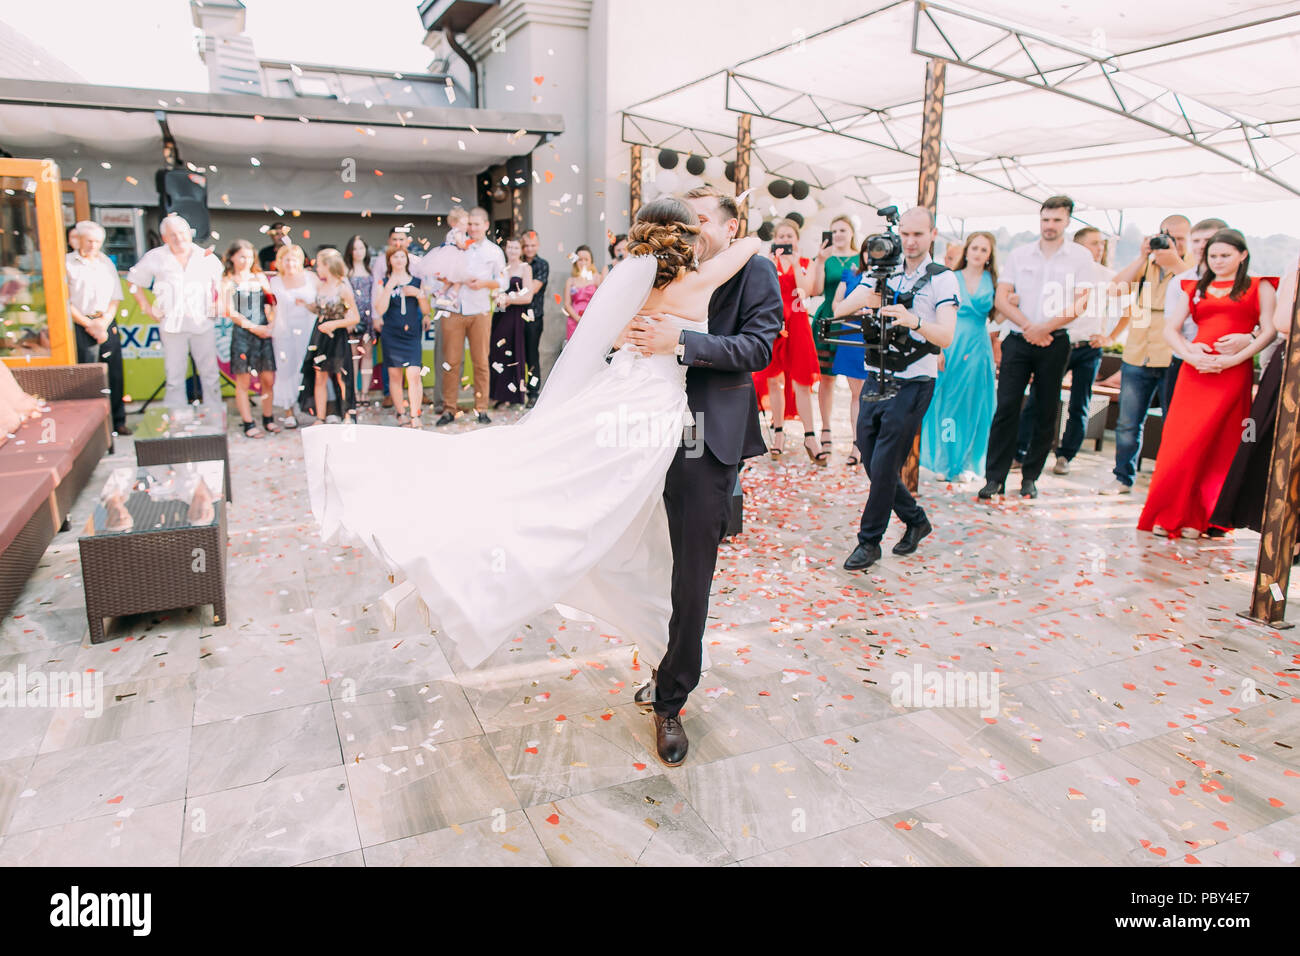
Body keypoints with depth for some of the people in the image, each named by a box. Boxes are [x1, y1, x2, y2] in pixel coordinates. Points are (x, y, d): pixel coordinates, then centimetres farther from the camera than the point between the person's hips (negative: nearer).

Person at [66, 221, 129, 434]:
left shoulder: (106, 262, 15)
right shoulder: (68, 263, 1)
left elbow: (116, 297, 10)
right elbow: (65, 301, -4)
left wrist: (103, 322, -3)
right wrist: (89, 324, -9)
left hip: (108, 324, 4)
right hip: (81, 327, -4)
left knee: (114, 373, 4)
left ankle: (117, 421, 13)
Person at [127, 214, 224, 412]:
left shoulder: (207, 257, 4)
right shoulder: (154, 258, 5)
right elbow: (134, 282, 15)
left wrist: (218, 305, 4)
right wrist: (146, 307, 6)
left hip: (203, 323, 0)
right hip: (172, 324, 0)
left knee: (210, 373, 2)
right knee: (174, 376, 5)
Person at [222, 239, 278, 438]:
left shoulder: (260, 277, 13)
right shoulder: (228, 281, 3)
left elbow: (271, 303, 10)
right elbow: (230, 312, -3)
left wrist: (271, 324, -6)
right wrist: (253, 327, -9)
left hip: (264, 333, 3)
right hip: (241, 334, -3)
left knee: (268, 378, 3)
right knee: (243, 381, -1)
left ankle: (268, 419, 16)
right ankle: (248, 423, 6)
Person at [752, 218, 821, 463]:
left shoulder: (806, 264, 9)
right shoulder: (767, 262, 9)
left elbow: (805, 289, -10)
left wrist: (794, 261, -9)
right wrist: (772, 261, -12)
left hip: (797, 324, 0)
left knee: (801, 381, -5)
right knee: (774, 380, 4)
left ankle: (810, 438, -5)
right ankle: (778, 432, 15)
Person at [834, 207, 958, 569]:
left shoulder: (942, 278, -4)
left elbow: (946, 336, -18)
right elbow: (839, 309, -6)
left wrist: (914, 320, -38)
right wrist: (865, 300, -27)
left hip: (913, 384, -5)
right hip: (875, 379, 5)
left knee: (884, 466, -6)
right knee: (871, 461, 10)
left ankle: (869, 542, 9)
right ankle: (915, 519, 32)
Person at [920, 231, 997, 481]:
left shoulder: (992, 282, 8)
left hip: (978, 348, 1)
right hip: (950, 346, -1)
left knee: (973, 405, 3)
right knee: (946, 402, 1)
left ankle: (965, 463, 13)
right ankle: (943, 462, 12)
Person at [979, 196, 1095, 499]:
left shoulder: (1080, 256, 3)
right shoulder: (1019, 254, 8)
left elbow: (1079, 304, -4)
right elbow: (1001, 298, 2)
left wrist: (1046, 327, -15)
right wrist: (1029, 327, -10)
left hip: (1055, 343, 0)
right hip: (1018, 340, 1)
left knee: (1046, 413, 4)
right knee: (1006, 407, -6)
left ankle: (1030, 477, 13)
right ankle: (995, 477, -3)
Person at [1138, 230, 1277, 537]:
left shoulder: (1258, 287, 10)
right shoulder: (1195, 289, 18)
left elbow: (1269, 330, -1)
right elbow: (1170, 329, 9)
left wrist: (1234, 358, -14)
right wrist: (1190, 355, -9)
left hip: (1233, 373, -3)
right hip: (1194, 371, 3)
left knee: (1218, 446, -3)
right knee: (1180, 442, -2)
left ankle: (1196, 519, 5)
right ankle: (1171, 515, 6)